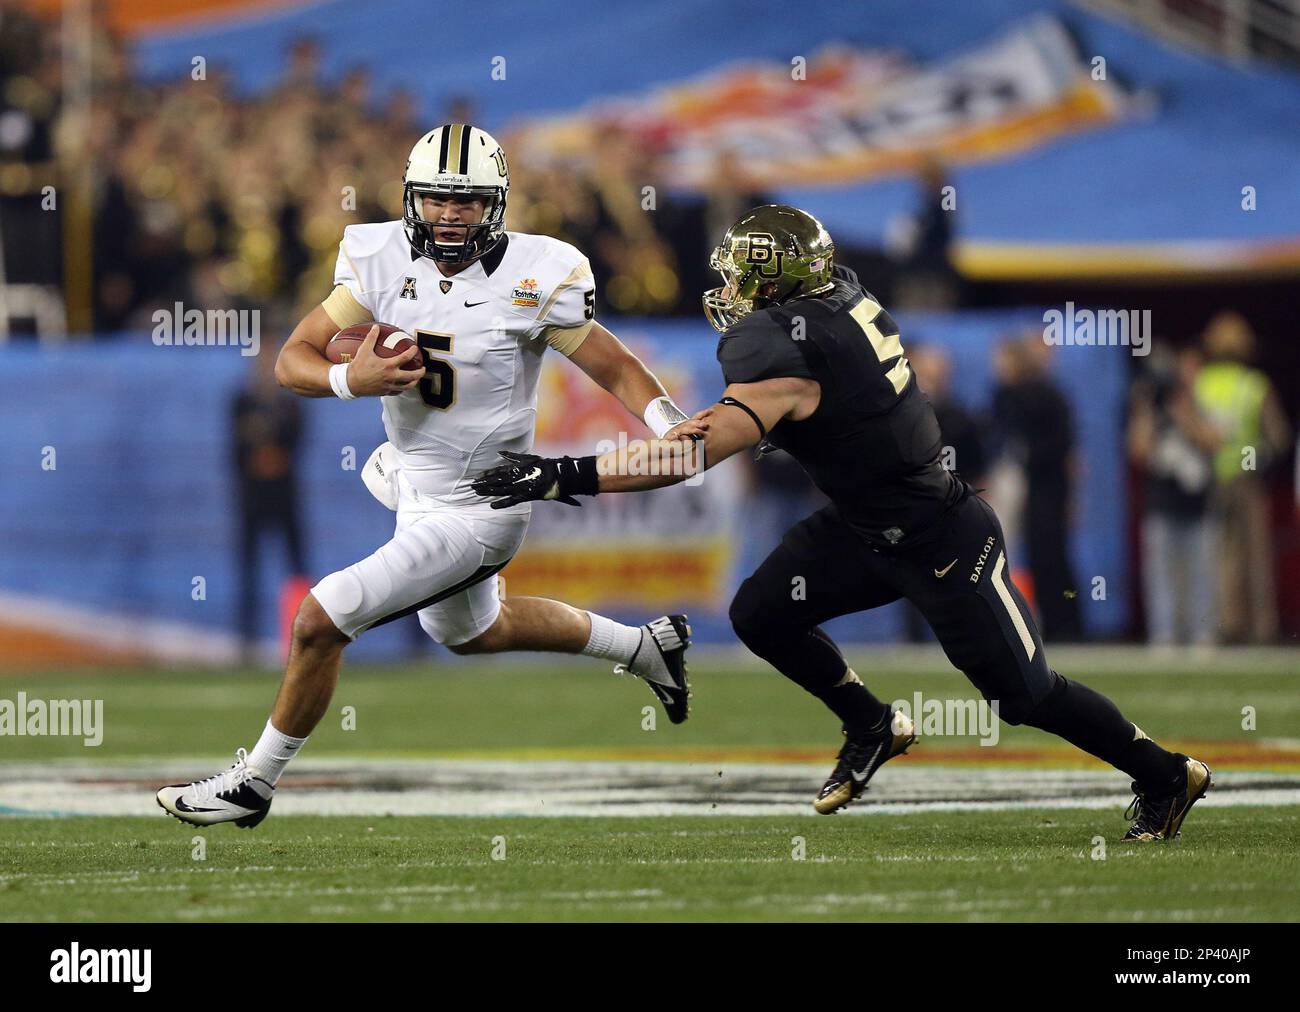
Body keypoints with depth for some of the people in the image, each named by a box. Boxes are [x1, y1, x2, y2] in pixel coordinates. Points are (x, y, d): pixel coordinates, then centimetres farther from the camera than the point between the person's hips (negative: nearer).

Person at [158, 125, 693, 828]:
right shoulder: (385, 262, -7)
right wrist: (349, 381, -29)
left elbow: (618, 370, -12)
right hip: (417, 496, 7)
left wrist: (677, 435, -29)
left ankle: (253, 782, 6)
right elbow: (293, 360, -7)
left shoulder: (533, 278, -19)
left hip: (476, 512, -7)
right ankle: (645, 646, 50)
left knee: (320, 622, -13)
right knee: (471, 632, 32)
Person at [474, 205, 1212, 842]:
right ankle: (874, 728, 21)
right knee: (760, 615, 0)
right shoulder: (840, 294, -6)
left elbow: (694, 453, -39)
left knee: (1026, 694, 1)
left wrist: (565, 476, -41)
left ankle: (1166, 774, 21)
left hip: (942, 545, -9)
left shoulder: (791, 363, -30)